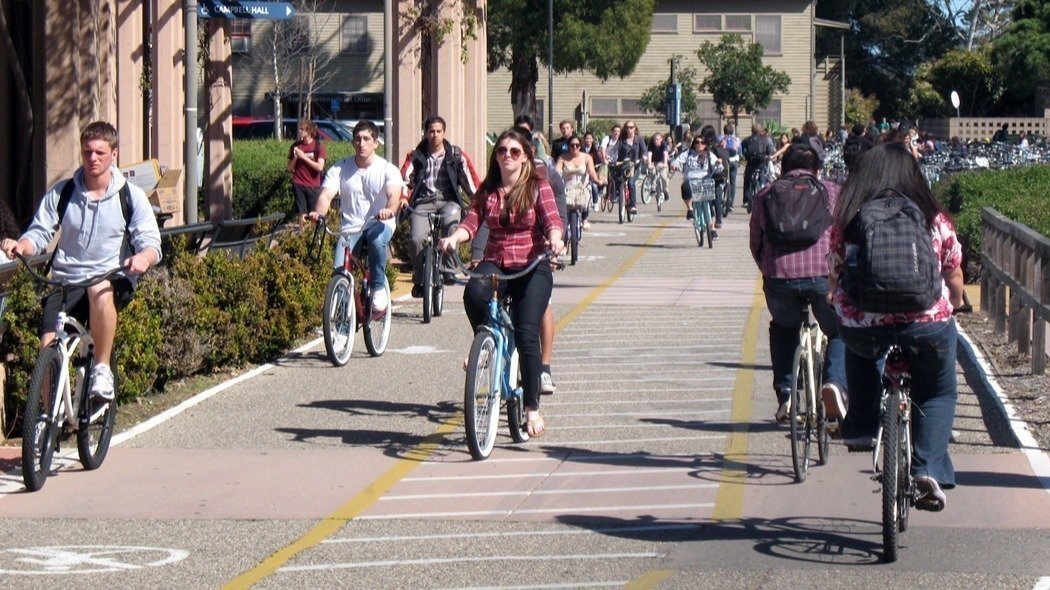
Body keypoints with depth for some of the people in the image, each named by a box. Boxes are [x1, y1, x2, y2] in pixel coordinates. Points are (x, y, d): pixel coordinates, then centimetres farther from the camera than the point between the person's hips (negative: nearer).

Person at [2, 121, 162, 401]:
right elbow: (39, 232, 4)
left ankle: (102, 368, -23)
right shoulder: (61, 193, 6)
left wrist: (143, 258, -30)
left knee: (100, 291, -39)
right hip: (66, 281, 2)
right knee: (49, 346, -18)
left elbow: (151, 242, -5)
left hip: (114, 280, -2)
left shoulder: (131, 197, 2)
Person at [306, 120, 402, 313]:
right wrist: (319, 212, -37)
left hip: (380, 224, -1)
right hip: (350, 228, 1)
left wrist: (390, 210, -46)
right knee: (339, 269, -21)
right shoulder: (339, 169, 0)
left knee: (376, 239, -37)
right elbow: (326, 194, -13)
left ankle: (379, 287, -16)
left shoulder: (388, 169, -4)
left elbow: (394, 194, -22)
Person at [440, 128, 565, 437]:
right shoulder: (487, 191, 11)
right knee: (474, 292, -34)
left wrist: (555, 238, -33)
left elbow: (552, 220, -10)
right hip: (495, 263, 2)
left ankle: (532, 408, -7)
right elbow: (472, 221, 1)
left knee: (526, 334, -16)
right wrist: (453, 238, -20)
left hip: (531, 266, -2)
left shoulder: (537, 187, 2)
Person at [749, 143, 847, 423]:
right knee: (839, 333, 21)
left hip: (779, 277, 1)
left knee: (783, 330, 29)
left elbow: (755, 244, 21)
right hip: (825, 275, -1)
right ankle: (835, 382, -5)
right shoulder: (833, 192, 17)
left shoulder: (765, 195, 20)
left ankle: (784, 395, 18)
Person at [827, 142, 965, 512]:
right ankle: (928, 471, 2)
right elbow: (955, 280, 6)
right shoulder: (935, 221, 0)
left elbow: (835, 280, 6)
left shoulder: (848, 222, -1)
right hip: (927, 325, -1)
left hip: (862, 329, 1)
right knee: (938, 394, 20)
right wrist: (953, 307, 27)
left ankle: (861, 427, 34)